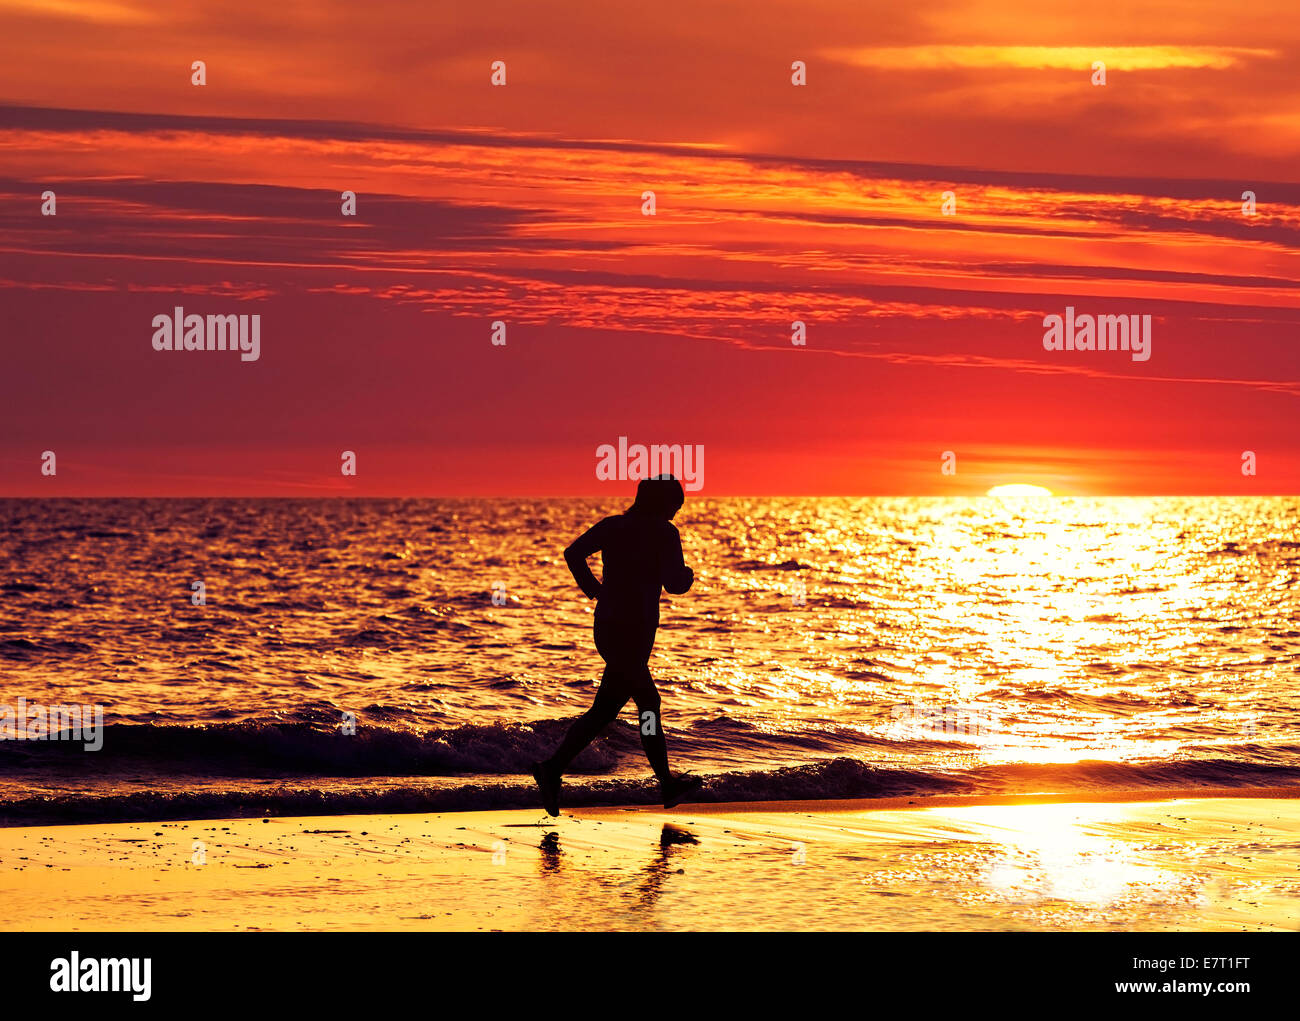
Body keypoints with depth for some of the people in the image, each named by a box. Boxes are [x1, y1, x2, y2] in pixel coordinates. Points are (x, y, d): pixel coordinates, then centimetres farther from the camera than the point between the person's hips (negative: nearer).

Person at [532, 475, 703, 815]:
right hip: (634, 630, -8)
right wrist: (687, 576, 8)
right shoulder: (664, 533, -8)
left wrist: (595, 589, 9)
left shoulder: (613, 525, 8)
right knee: (604, 708, 1)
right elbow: (674, 584, -15)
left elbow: (574, 553, -1)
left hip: (606, 624, 8)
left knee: (648, 701, 15)